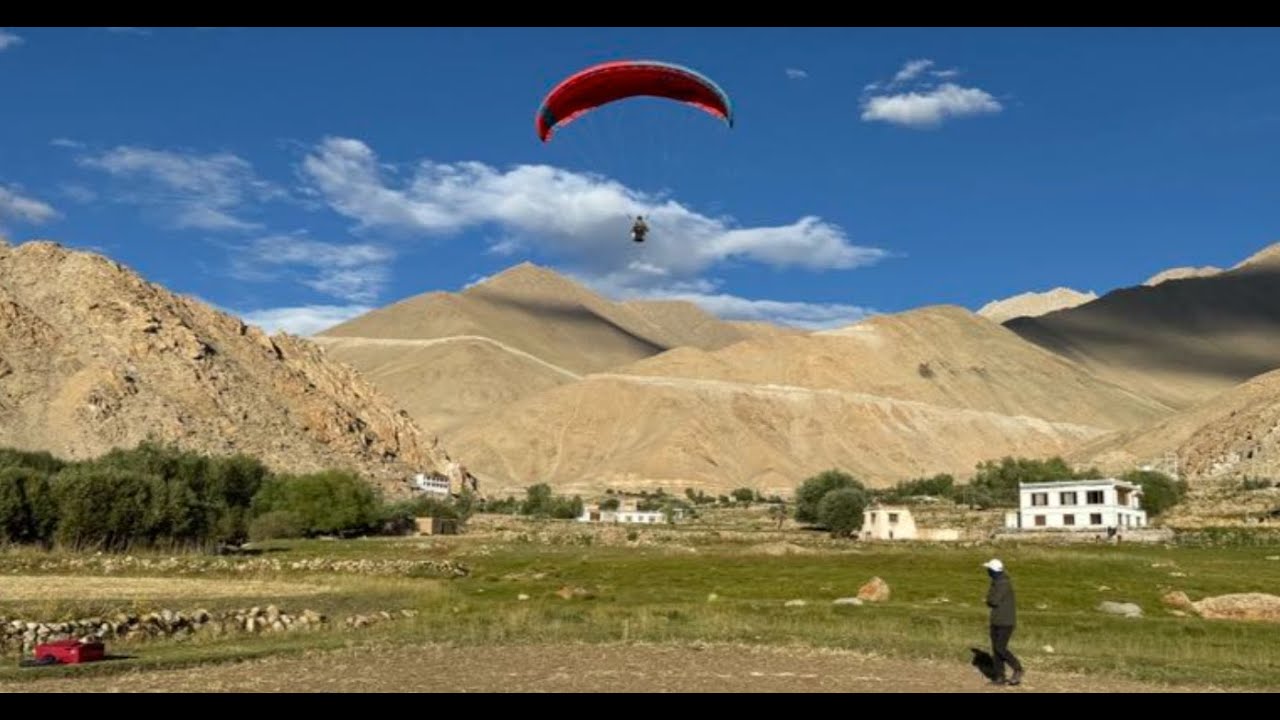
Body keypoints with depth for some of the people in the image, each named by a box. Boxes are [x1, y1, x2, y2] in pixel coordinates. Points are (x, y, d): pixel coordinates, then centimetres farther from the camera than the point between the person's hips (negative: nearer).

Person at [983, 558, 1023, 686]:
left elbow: (994, 601, -23)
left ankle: (1017, 669, 8)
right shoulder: (996, 582, 11)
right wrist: (991, 601, -7)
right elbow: (991, 600, 13)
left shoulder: (1004, 584, -19)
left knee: (1001, 649, -10)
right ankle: (1000, 678, 9)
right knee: (995, 649, 6)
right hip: (996, 621, 9)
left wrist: (989, 600, -4)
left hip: (1006, 622, -9)